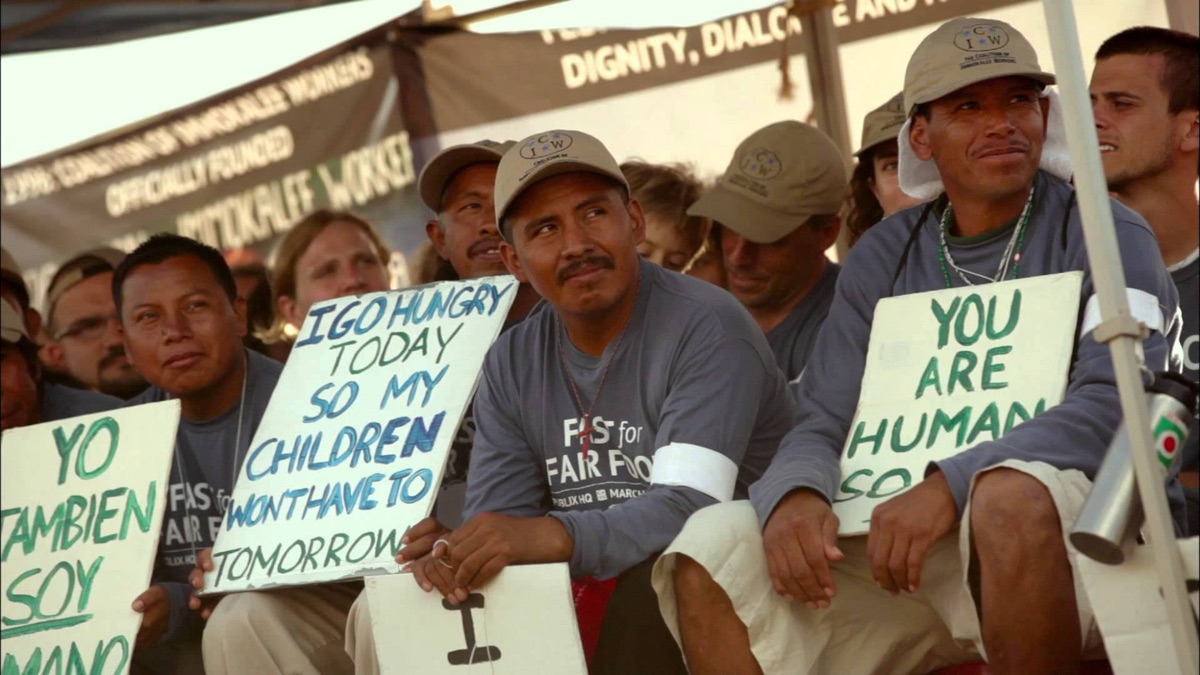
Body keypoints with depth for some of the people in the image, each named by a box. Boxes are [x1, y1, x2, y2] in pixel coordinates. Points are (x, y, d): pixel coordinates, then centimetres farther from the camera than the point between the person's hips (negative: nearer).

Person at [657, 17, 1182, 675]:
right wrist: (794, 494, -17)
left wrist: (950, 486, -30)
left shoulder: (1104, 236, 0)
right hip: (904, 551, 5)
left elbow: (1118, 400, -16)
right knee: (710, 544, -16)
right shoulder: (883, 257, 14)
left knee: (1011, 493, -39)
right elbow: (822, 424, 10)